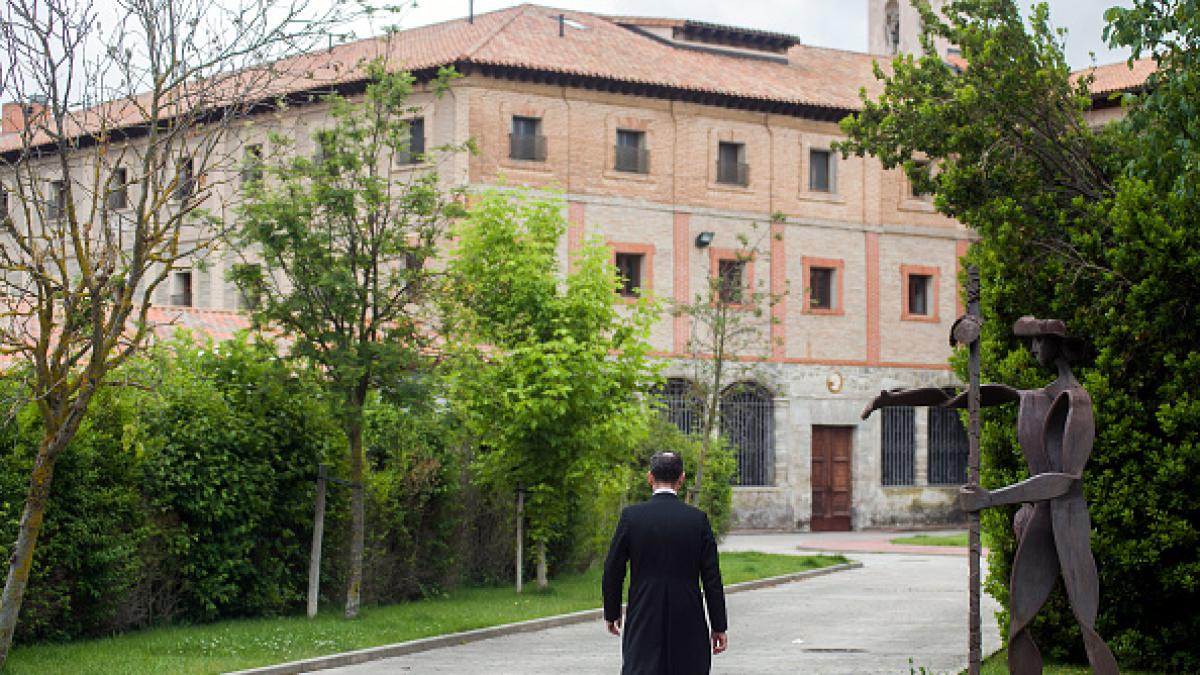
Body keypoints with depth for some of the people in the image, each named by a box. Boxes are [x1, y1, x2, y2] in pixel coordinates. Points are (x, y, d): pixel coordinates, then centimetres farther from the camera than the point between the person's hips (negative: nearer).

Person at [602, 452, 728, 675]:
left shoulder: (631, 516, -5)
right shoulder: (698, 519, -3)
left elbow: (613, 572, -1)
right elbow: (712, 578, -1)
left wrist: (612, 613, 13)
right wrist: (718, 626, 5)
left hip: (643, 623, -1)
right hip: (688, 625, 1)